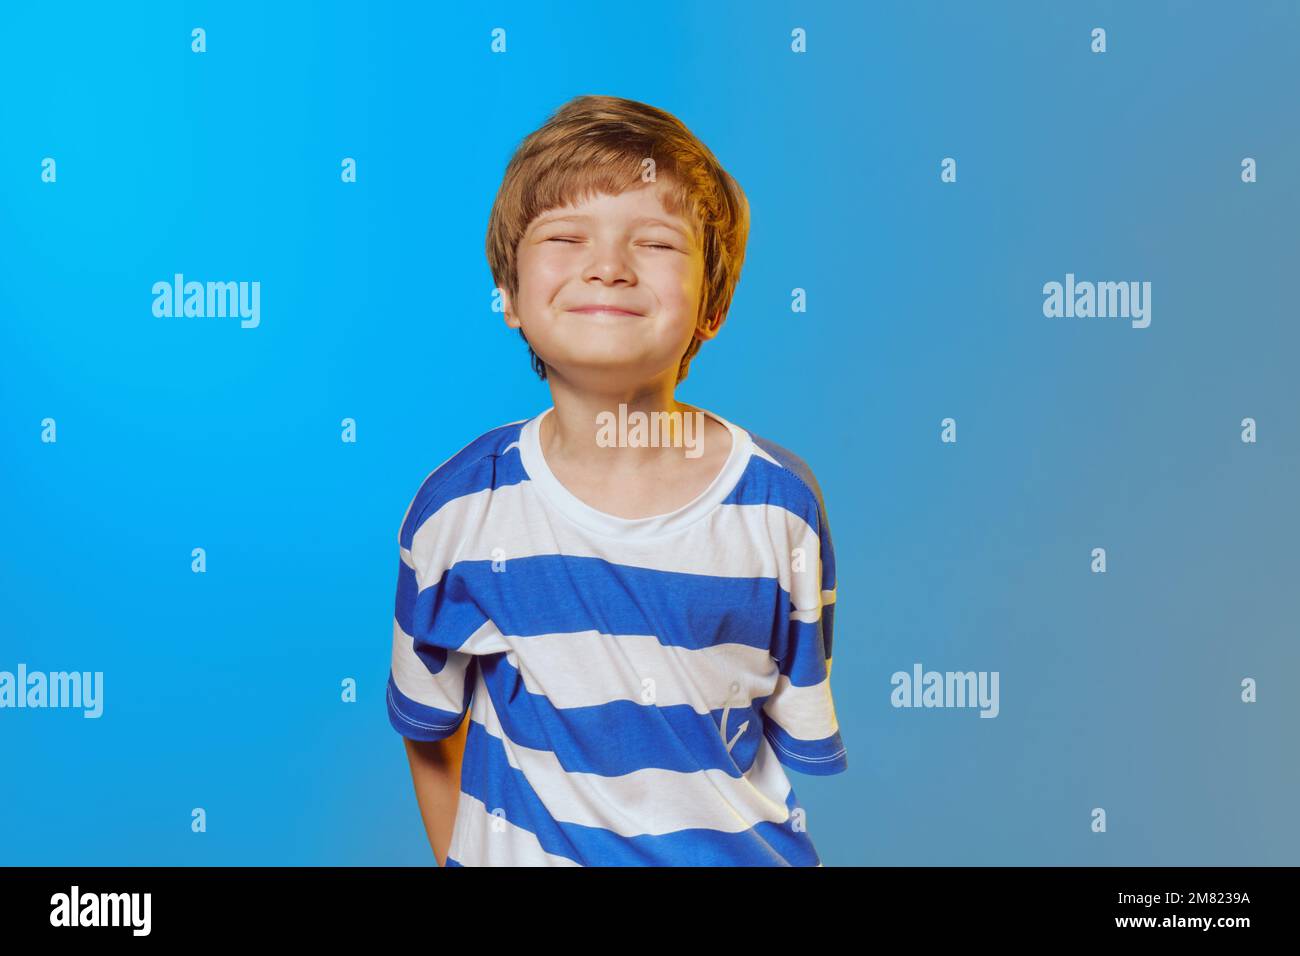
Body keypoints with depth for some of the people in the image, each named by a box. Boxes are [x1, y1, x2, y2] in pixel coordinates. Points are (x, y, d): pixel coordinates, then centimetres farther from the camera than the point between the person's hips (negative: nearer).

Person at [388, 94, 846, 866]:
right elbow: (428, 730, 1)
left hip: (742, 852, 0)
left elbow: (813, 742, -3)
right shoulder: (457, 507, -12)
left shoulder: (781, 505, -14)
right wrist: (461, 855, -1)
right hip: (520, 849, 1)